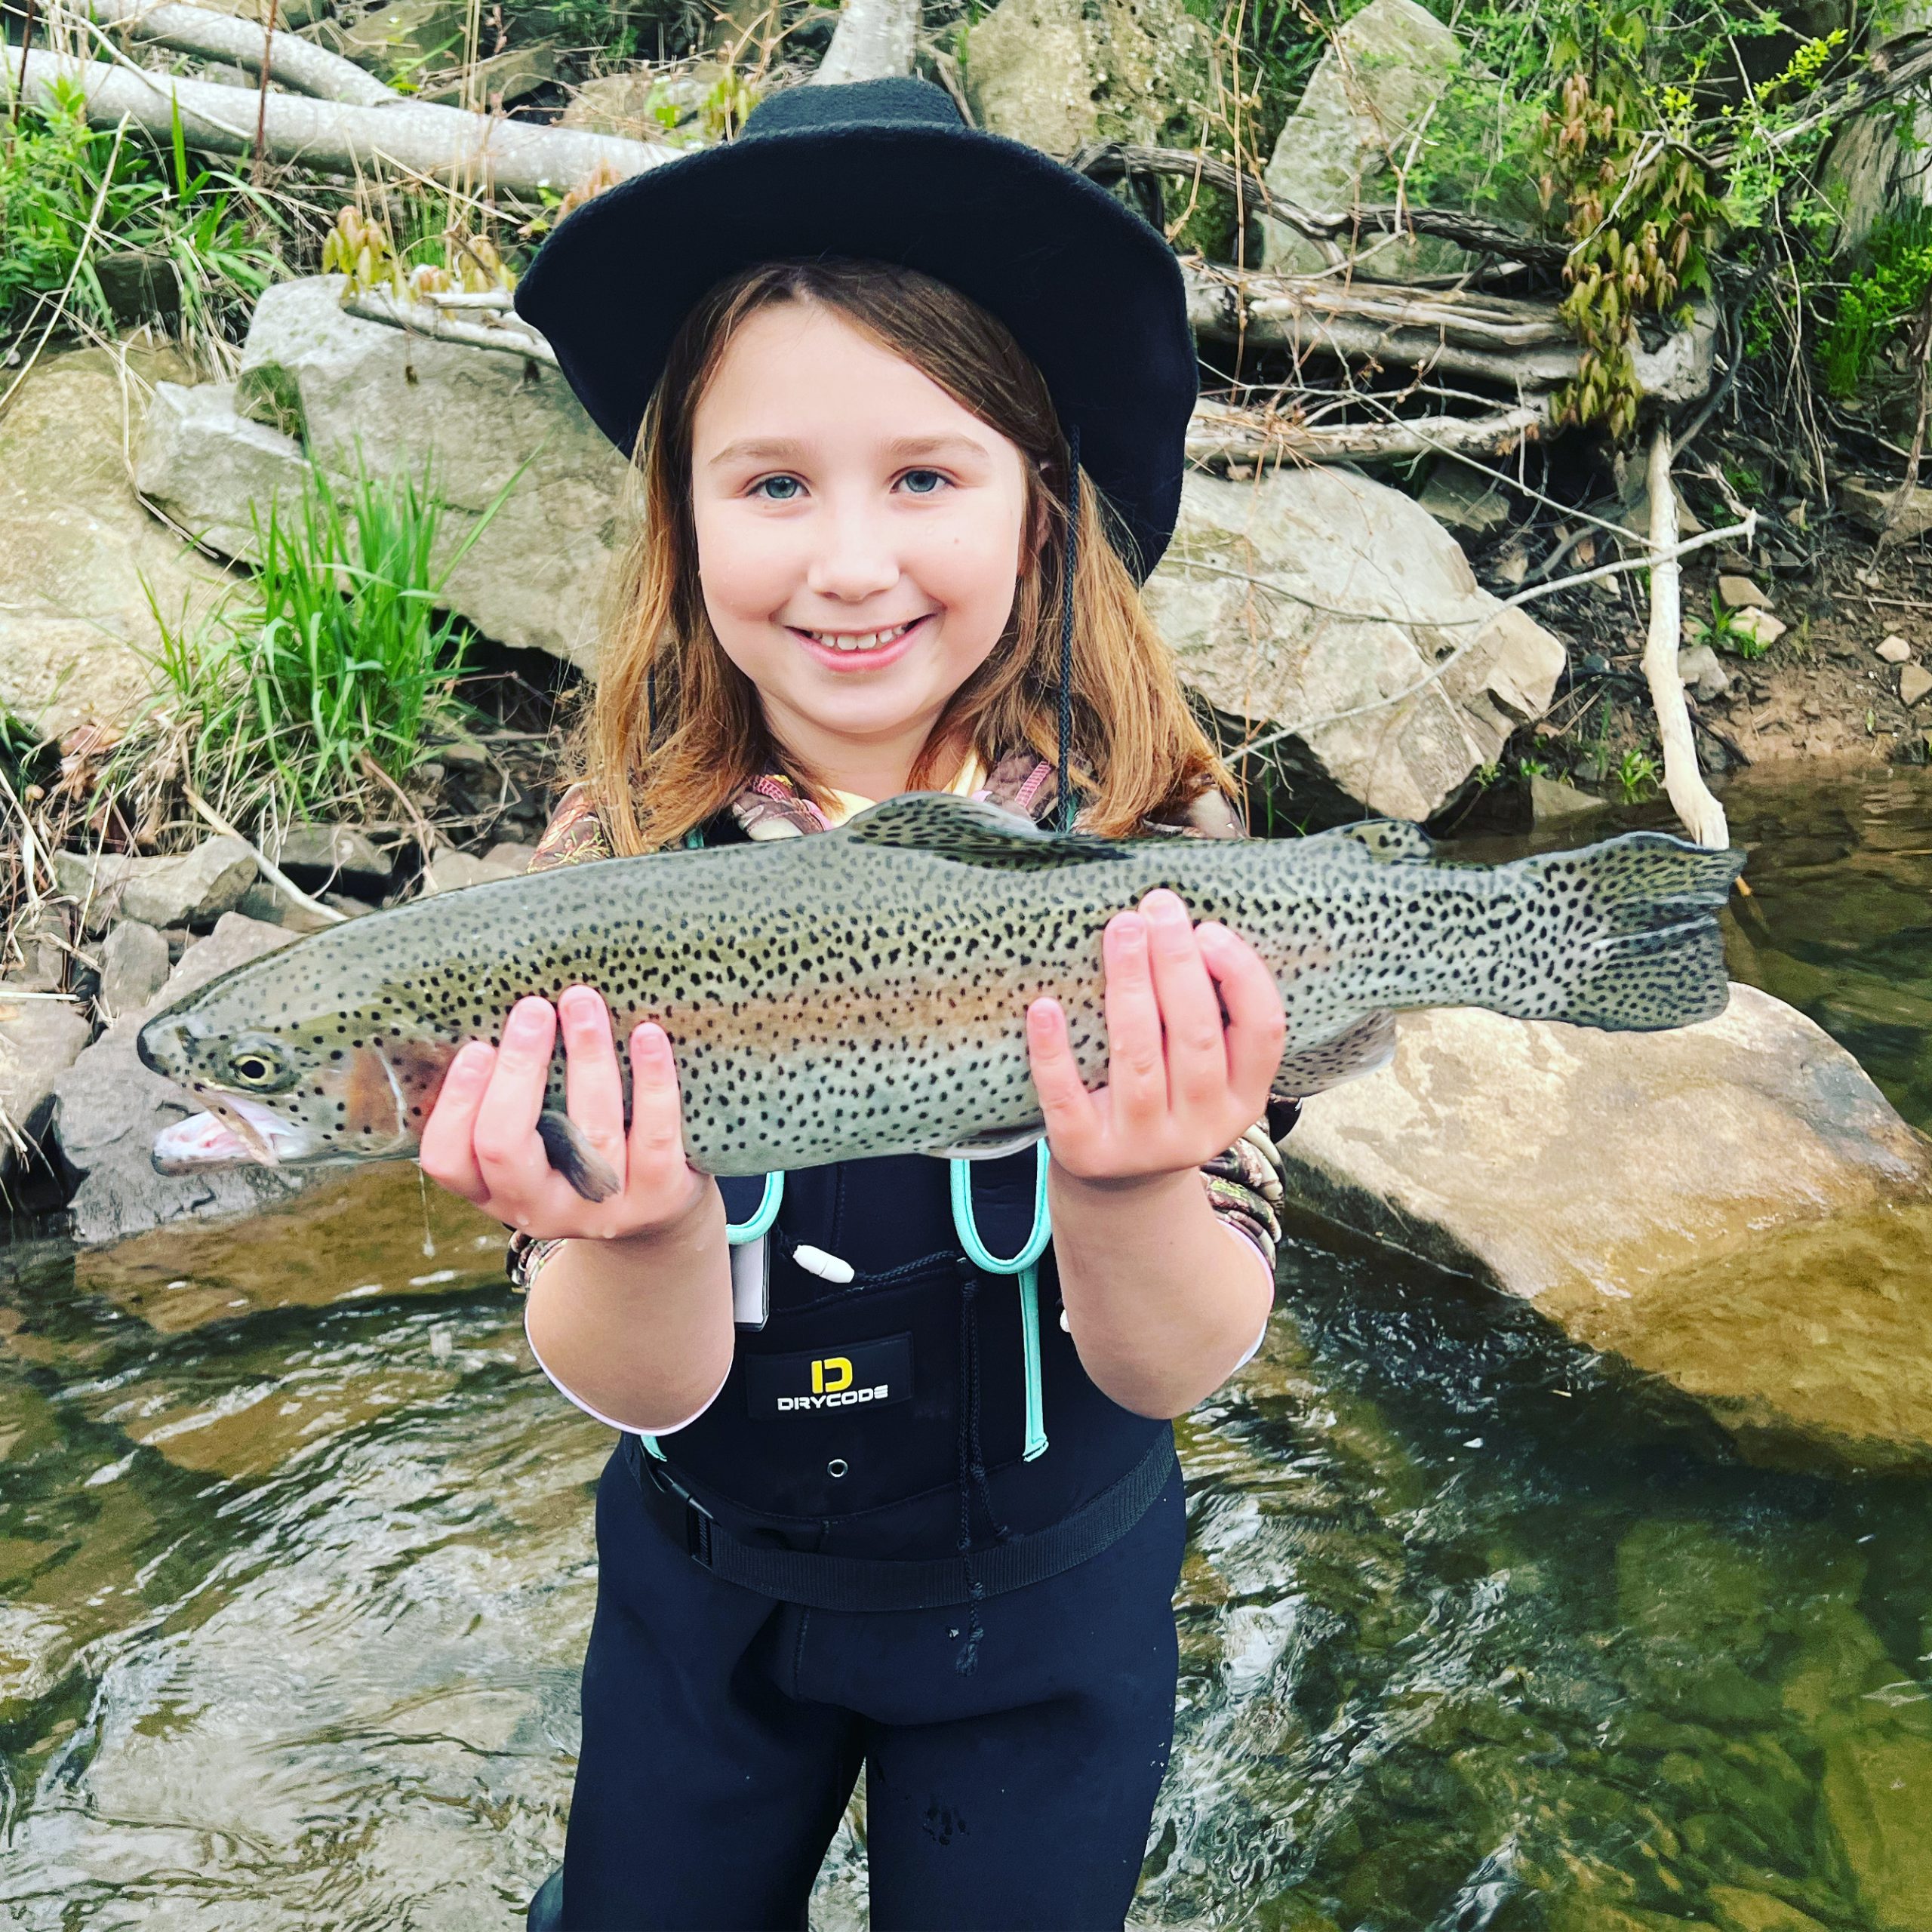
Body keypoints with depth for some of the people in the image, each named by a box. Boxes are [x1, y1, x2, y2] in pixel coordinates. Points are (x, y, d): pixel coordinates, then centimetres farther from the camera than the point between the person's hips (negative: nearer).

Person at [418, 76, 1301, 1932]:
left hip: (1045, 1604, -1)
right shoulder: (616, 866, -18)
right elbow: (637, 1391, -18)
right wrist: (642, 1232, -41)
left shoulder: (1150, 845, -21)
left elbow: (1177, 1369, -21)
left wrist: (1130, 1188, -42)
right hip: (703, 1581, 2)